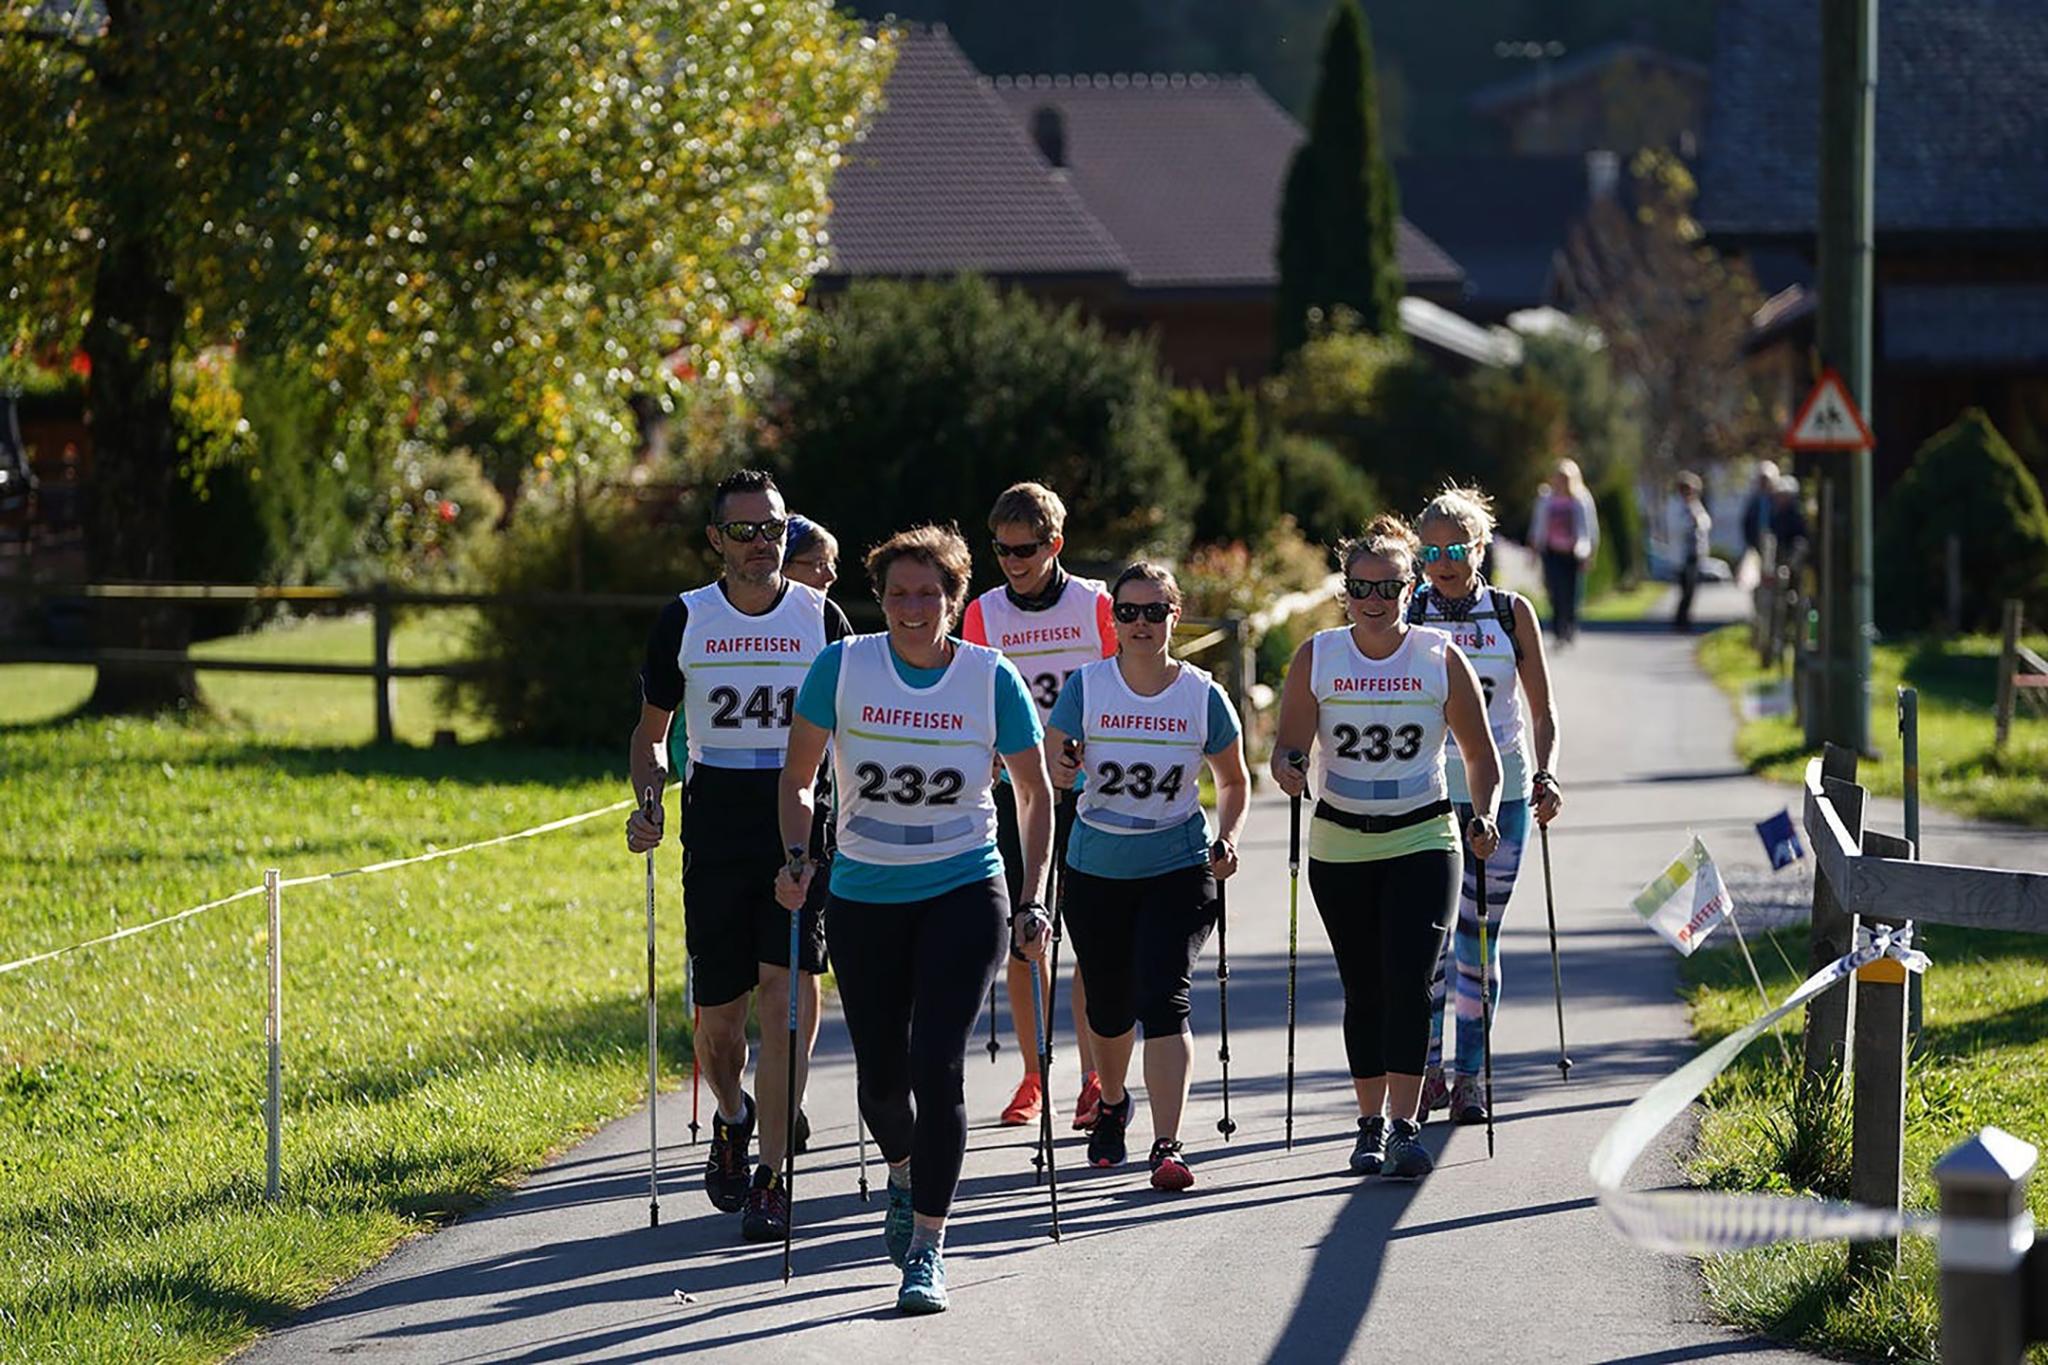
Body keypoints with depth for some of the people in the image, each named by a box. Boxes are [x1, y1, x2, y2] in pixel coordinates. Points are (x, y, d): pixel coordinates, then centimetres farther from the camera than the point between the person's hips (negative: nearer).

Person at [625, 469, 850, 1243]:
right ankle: (731, 1119, 37)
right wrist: (649, 801, -5)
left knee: (787, 995, -14)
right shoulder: (685, 620, 3)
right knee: (717, 1012, 4)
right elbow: (652, 731, 12)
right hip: (715, 830, 1)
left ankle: (771, 1178, -8)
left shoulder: (822, 619, 3)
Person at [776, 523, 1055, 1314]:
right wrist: (797, 856, -10)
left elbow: (1035, 794, 3)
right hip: (863, 902, 2)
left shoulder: (992, 679, -7)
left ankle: (926, 1249, -9)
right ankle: (904, 1176, 43)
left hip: (964, 897, -2)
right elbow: (798, 777, 5)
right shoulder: (842, 668, -6)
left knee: (936, 1067, -15)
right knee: (881, 1078, 8)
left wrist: (1032, 903, -2)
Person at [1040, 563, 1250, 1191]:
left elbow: (1234, 779, 11)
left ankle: (1167, 1147, -19)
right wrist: (1059, 771, -29)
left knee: (1164, 998, -17)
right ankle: (1111, 1104, 45)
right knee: (1108, 1005, 14)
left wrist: (1227, 839, -6)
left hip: (1179, 868, -2)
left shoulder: (1202, 695, -3)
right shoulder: (1086, 686, -3)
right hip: (1096, 869, 2)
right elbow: (1049, 769, -5)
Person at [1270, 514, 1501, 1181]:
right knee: (1364, 990, 7)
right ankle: (1371, 1123, 19)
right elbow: (1289, 745, 0)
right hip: (1340, 845, 2)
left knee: (1409, 981, -15)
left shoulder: (1441, 659, -3)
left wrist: (1483, 815, -11)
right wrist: (1288, 771, -22)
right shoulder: (1316, 657, 0)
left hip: (1423, 841, -2)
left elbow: (1481, 755, 4)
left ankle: (1404, 1127, -18)